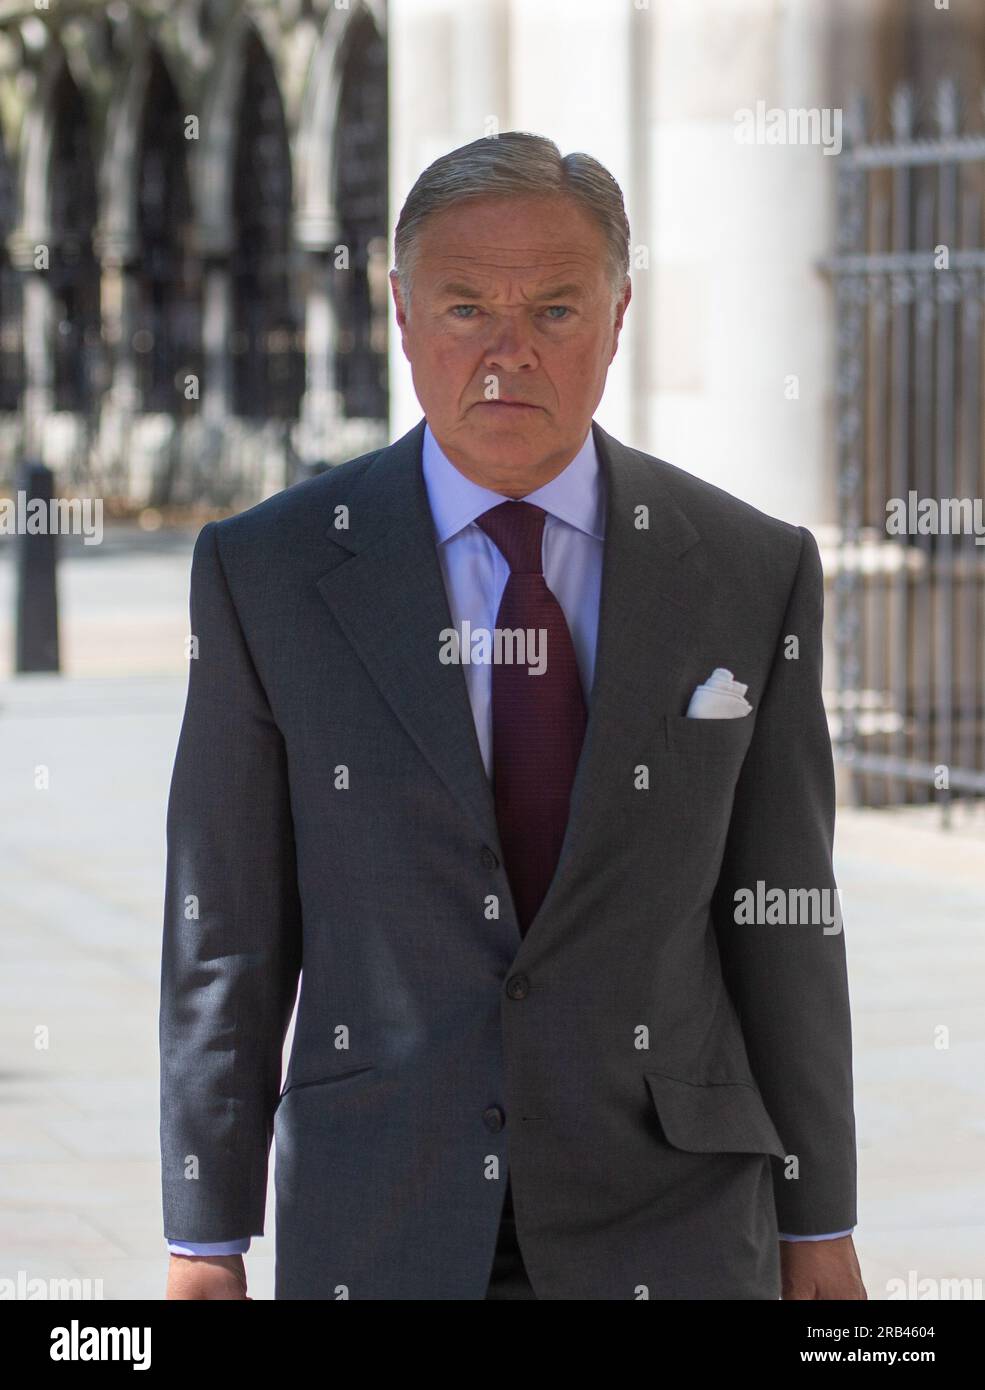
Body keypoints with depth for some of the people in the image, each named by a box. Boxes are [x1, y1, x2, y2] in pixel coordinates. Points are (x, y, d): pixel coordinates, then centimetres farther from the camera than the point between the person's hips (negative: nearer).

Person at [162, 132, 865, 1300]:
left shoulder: (755, 573, 2)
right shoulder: (267, 573, 0)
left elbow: (782, 923, 6)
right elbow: (222, 927, 2)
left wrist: (819, 1228, 8)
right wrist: (205, 1243, 1)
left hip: (673, 1236, 1)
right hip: (375, 1236, 0)